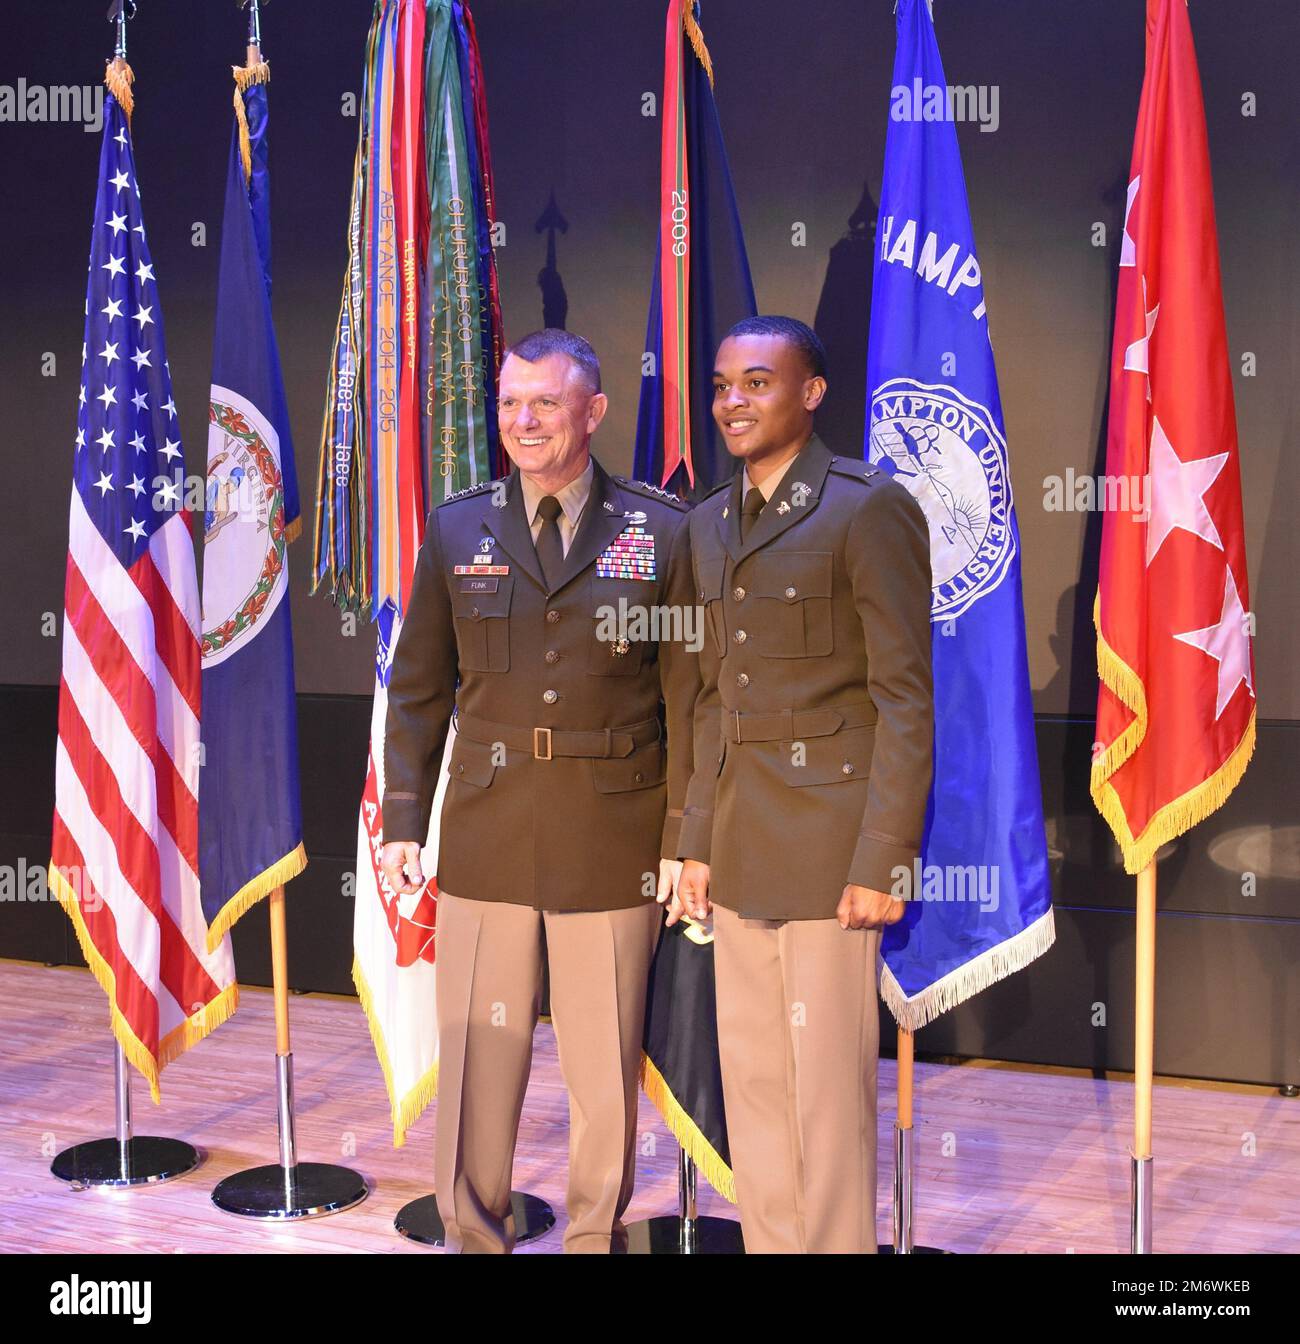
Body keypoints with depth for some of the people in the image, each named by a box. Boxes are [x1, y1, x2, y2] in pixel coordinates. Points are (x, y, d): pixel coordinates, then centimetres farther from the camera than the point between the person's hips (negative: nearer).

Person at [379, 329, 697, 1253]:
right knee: (477, 1053, 9)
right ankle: (473, 1234, 29)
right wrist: (403, 822, 2)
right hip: (485, 832, 2)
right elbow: (419, 690, 8)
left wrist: (683, 836, -3)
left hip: (613, 838, -1)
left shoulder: (663, 532, 0)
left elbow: (687, 696, 0)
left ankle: (596, 1234, 29)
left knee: (605, 1064, 9)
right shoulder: (457, 529, 6)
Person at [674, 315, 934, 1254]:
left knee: (828, 1087, 1)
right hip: (741, 839, 7)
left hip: (828, 833, -7)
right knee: (753, 1081, 13)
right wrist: (700, 843, 13)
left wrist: (882, 859, -16)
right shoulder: (714, 521, 14)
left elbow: (906, 697, -12)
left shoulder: (870, 507, -9)